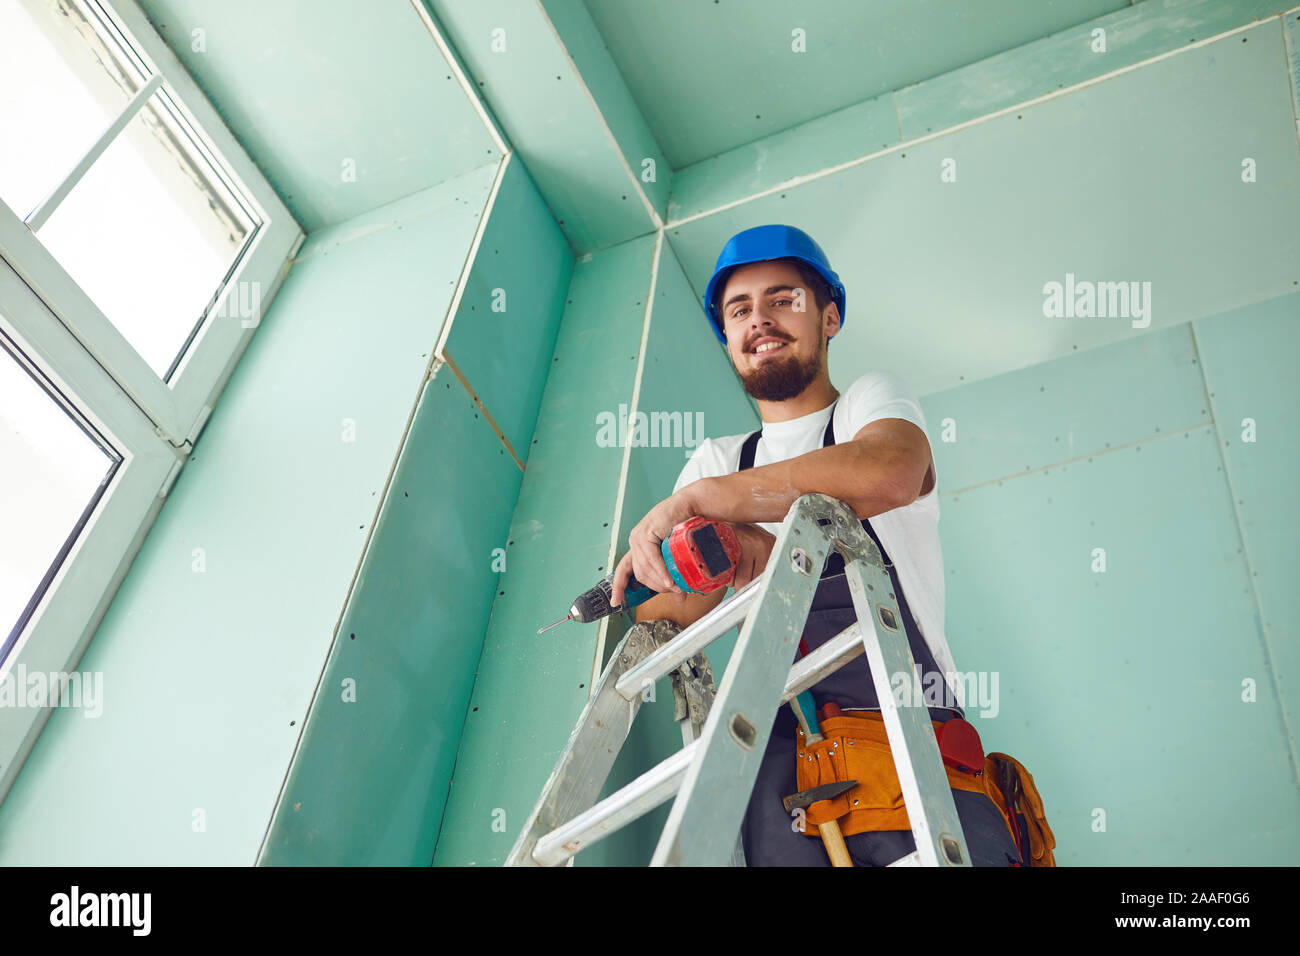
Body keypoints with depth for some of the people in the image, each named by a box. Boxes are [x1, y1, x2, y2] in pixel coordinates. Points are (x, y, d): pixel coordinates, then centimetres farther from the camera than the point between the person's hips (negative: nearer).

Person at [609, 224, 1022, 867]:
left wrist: (699, 499, -14)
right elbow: (658, 613, 10)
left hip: (912, 734, -2)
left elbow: (887, 474, -15)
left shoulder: (870, 398, 12)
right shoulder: (717, 461, 22)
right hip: (781, 748, 3)